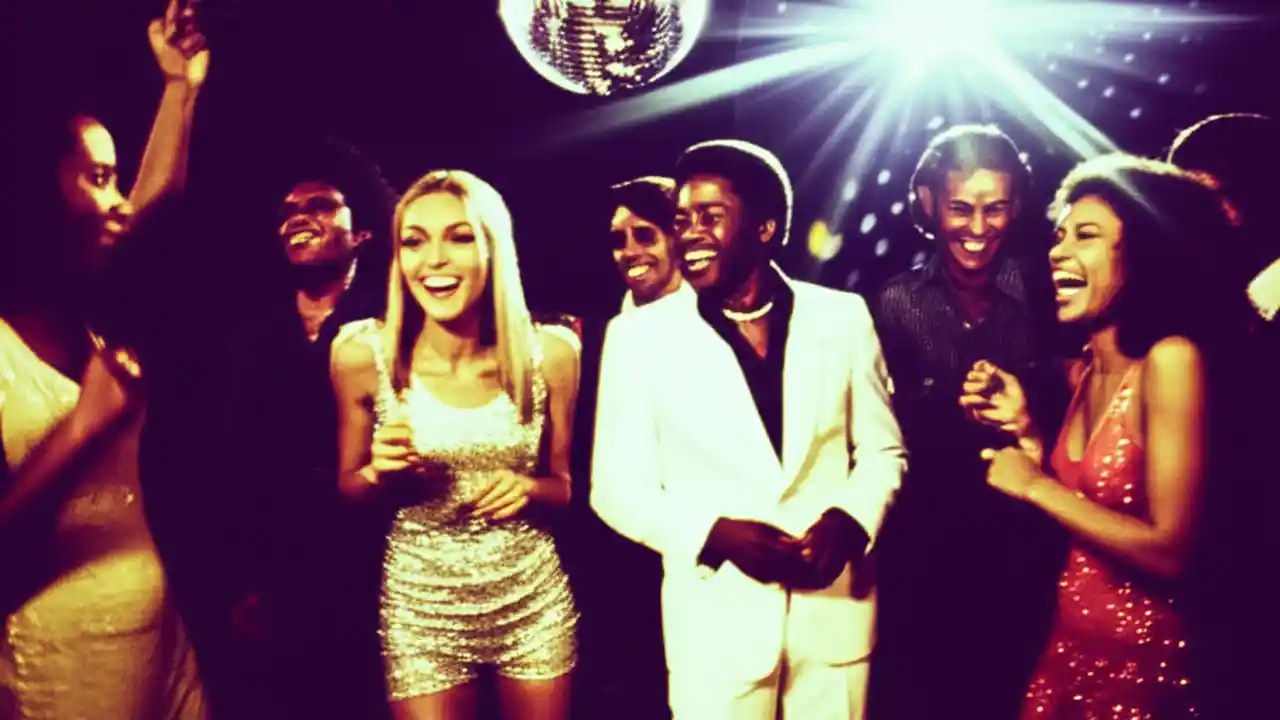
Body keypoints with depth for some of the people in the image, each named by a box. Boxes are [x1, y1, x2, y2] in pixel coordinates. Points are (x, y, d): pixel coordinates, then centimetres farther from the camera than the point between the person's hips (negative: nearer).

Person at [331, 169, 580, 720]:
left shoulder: (549, 354, -9)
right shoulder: (363, 354, -10)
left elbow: (564, 484, 5)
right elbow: (347, 487, 4)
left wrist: (529, 489, -16)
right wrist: (380, 473, -18)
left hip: (534, 602, 1)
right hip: (421, 609, -1)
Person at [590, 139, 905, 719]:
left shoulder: (843, 316, 2)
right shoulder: (639, 334, -3)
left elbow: (882, 449, 8)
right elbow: (618, 486, -3)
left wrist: (848, 521, -12)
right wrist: (714, 535, -18)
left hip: (835, 607, 2)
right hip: (716, 619, -2)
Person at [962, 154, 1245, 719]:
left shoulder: (1171, 359, -19)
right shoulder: (1083, 371, 3)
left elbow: (1170, 551, -23)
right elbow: (1082, 502, 8)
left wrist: (1035, 486, -15)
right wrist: (1023, 432, -3)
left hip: (1143, 661, -7)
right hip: (1069, 644, 7)